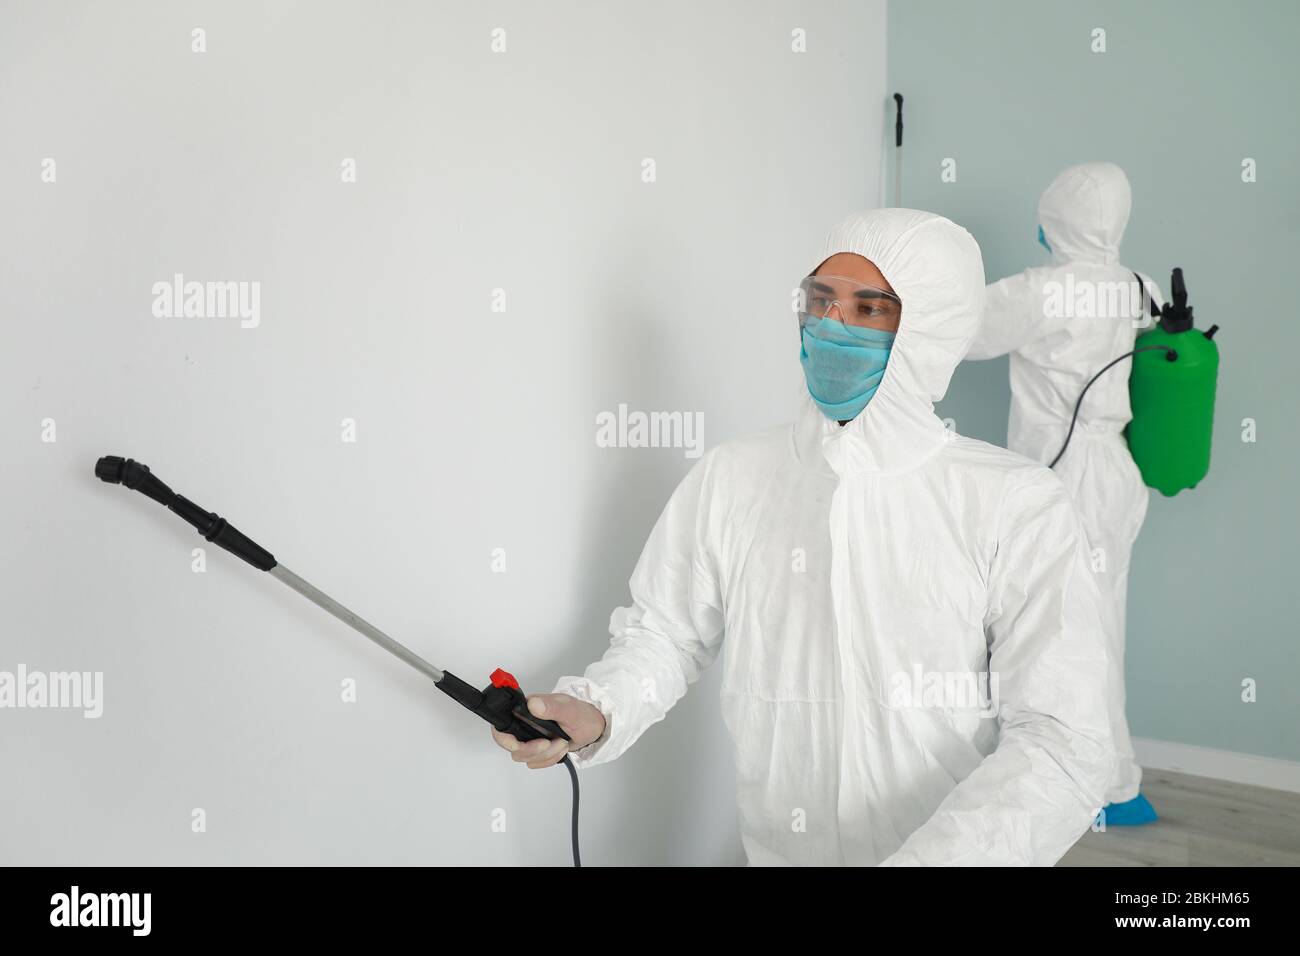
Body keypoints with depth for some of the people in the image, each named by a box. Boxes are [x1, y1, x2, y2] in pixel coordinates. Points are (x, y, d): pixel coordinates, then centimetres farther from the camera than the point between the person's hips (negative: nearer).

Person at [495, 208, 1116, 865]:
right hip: (775, 848, 3)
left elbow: (1060, 742, -21)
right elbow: (666, 633, 3)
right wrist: (595, 713, -17)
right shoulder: (728, 479, -5)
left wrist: (925, 859, -34)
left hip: (953, 849, -2)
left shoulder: (1018, 506, -16)